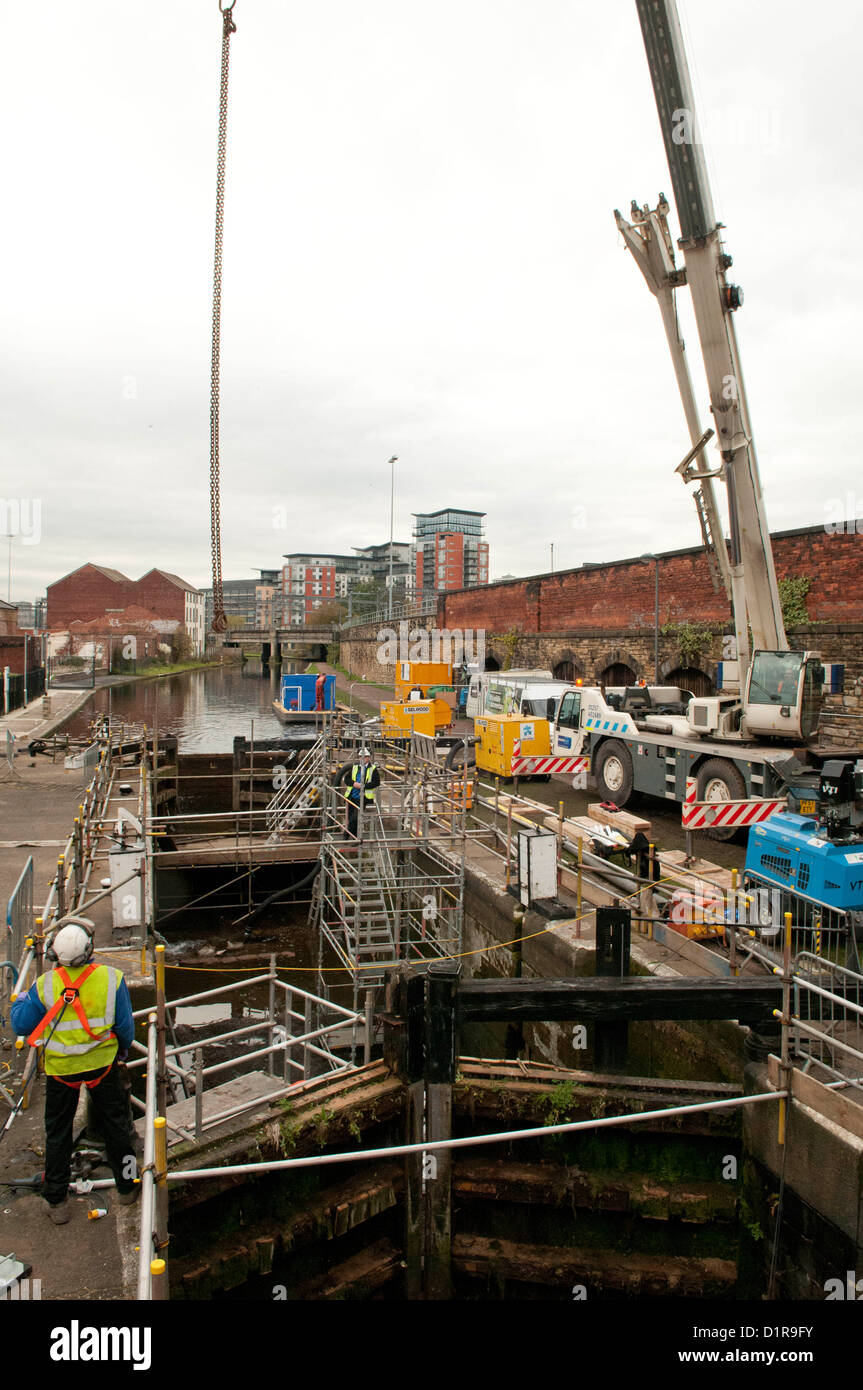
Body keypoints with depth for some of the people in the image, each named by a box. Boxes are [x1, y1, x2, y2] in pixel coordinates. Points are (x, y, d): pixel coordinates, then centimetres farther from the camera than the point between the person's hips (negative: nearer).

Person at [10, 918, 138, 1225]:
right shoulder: (111, 978, -17)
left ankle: (56, 1202, 30)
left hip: (61, 1069, 0)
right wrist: (123, 1049, 14)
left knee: (57, 1132, 19)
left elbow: (22, 1026, -5)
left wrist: (19, 1002, 15)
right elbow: (126, 1026, -7)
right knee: (115, 1123, 19)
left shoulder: (44, 986, -18)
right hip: (103, 1063, 1)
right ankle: (127, 1187, 34)